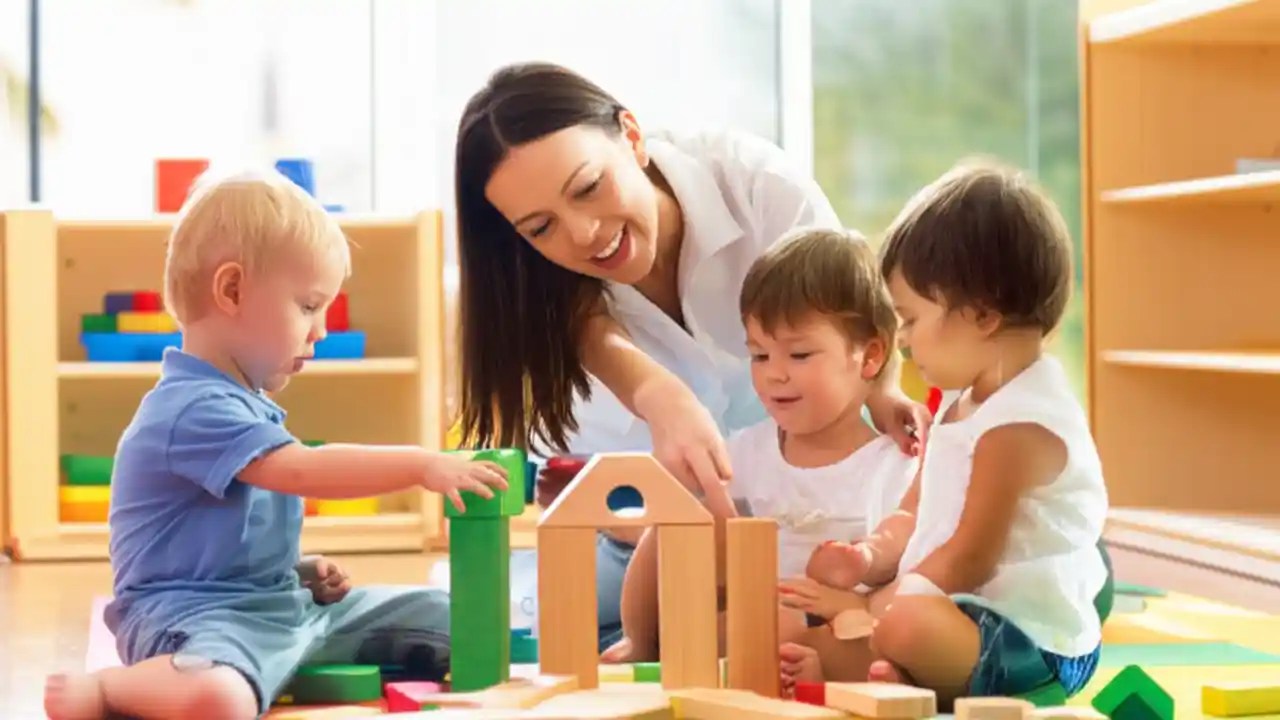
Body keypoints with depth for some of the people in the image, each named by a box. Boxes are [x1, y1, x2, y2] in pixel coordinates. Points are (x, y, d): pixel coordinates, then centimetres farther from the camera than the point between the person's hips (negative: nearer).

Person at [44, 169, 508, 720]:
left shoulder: (246, 404, 17)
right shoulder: (195, 408, -18)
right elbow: (301, 471, -29)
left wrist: (300, 571, 12)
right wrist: (422, 466, -29)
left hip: (278, 600, 10)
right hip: (198, 613, -10)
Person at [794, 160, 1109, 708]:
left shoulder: (1020, 426, -20)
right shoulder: (961, 401, 13)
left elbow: (967, 562, -20)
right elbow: (915, 518, 18)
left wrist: (876, 604, -14)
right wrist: (870, 558, -3)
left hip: (1031, 642, -11)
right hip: (964, 617, 11)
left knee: (906, 623, -39)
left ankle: (832, 663, -11)